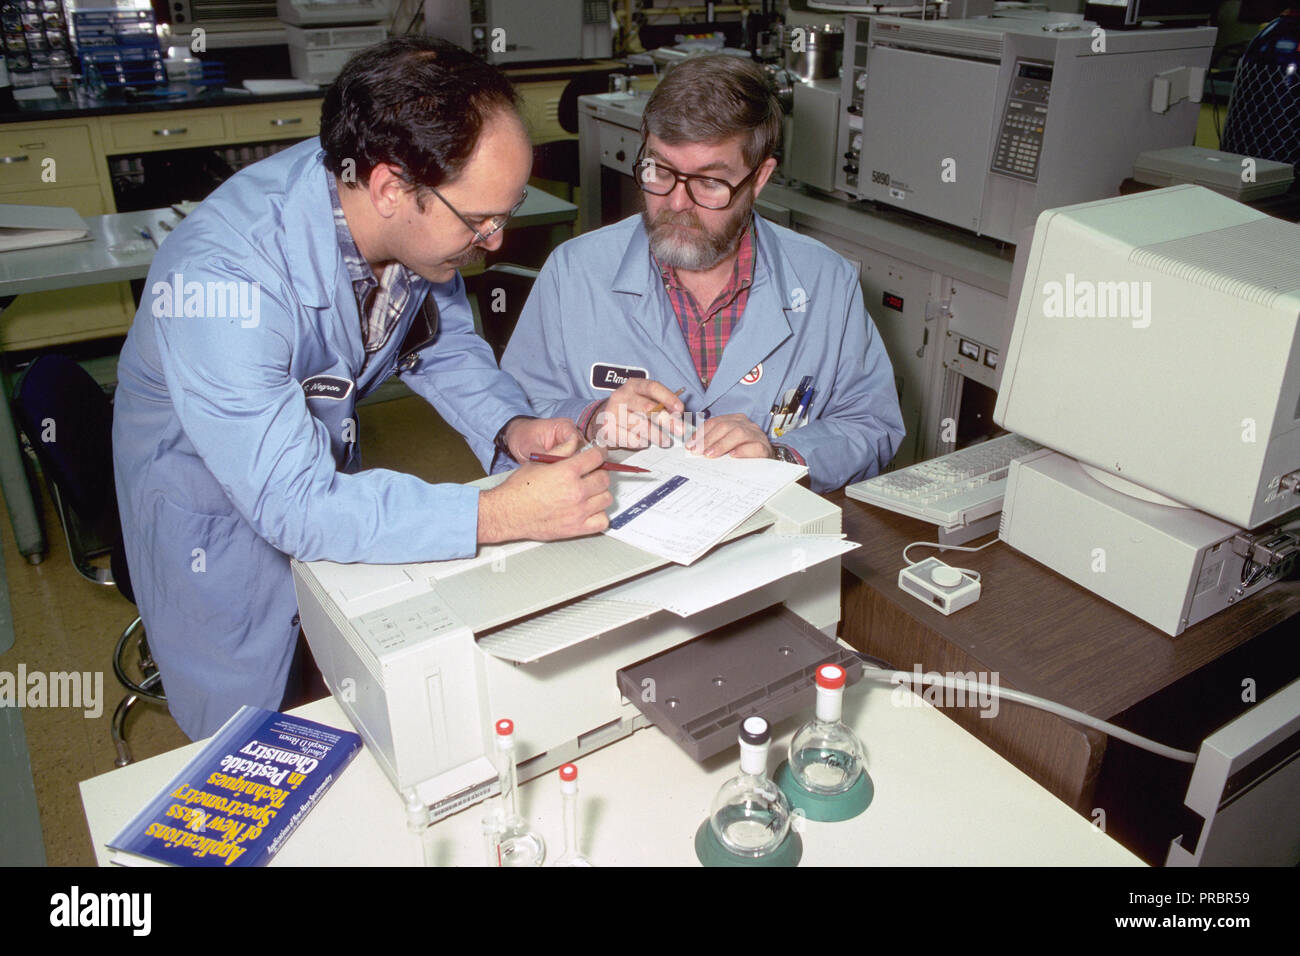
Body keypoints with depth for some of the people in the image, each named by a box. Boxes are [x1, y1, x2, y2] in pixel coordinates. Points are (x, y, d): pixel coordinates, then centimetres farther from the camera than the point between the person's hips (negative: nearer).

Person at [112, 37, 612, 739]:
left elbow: (442, 337, -2)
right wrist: (501, 515, -46)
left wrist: (510, 427, -21)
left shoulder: (418, 218, -20)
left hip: (328, 470, 6)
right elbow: (289, 502, -40)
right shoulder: (223, 280, -40)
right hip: (214, 503, -5)